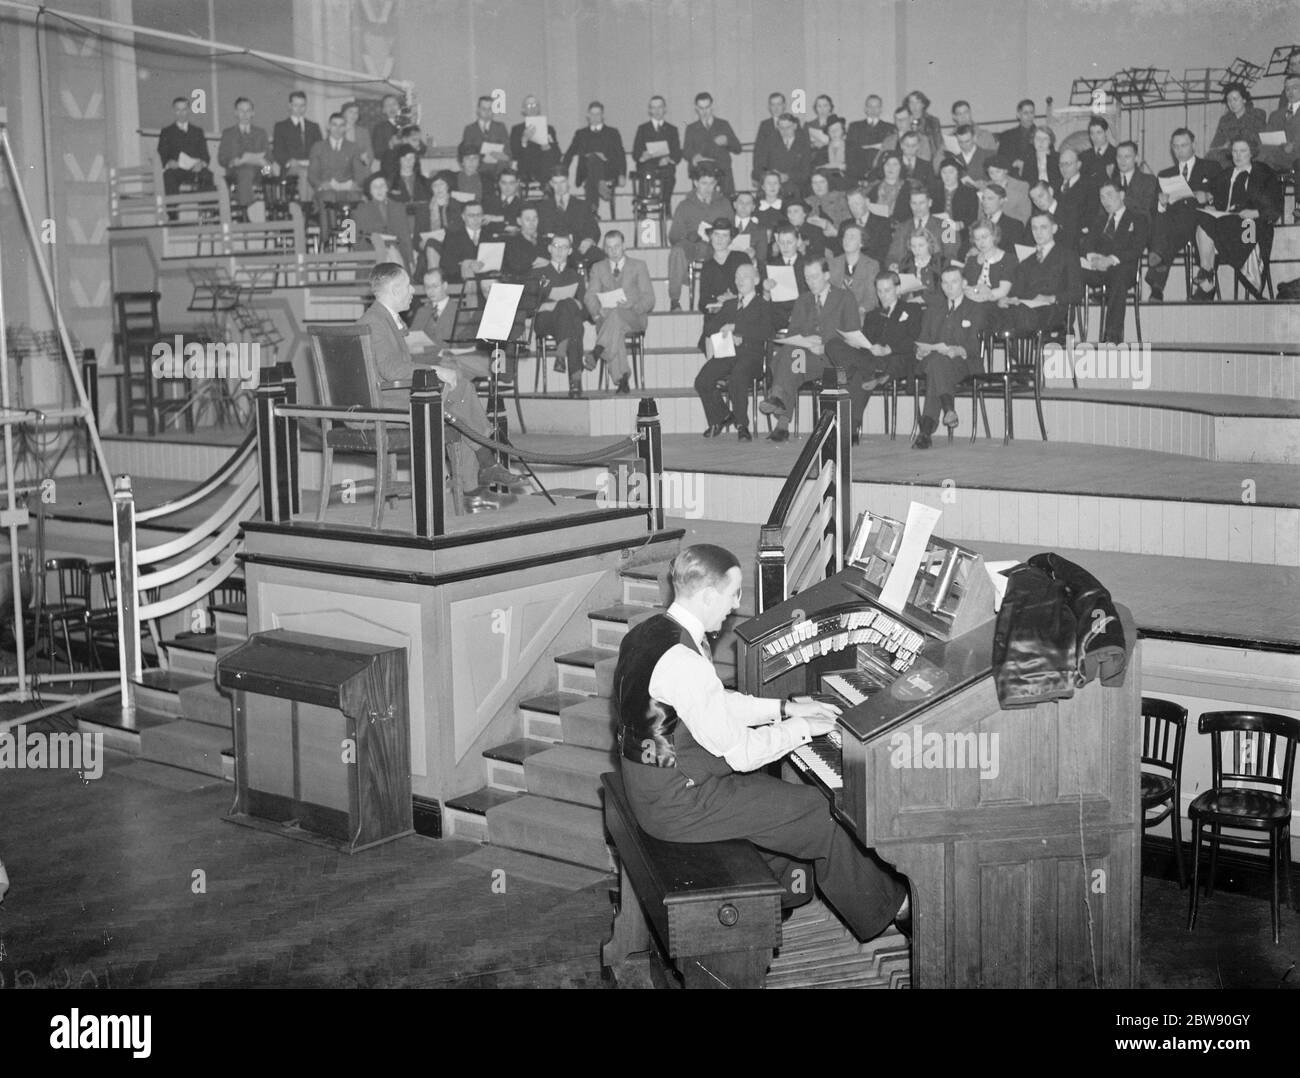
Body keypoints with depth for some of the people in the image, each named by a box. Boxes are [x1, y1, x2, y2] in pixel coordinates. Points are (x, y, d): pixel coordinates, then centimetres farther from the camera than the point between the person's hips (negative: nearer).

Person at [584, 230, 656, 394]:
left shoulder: (638, 266, 17)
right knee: (615, 332, -36)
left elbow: (649, 299, 7)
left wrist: (633, 307, -16)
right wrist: (598, 311, -15)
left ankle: (598, 351, -55)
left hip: (633, 318, -1)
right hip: (606, 318, 1)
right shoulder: (598, 268, 22)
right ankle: (621, 379, -42)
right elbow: (591, 296, 9)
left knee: (616, 313, -38)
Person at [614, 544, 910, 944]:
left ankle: (781, 884, 40)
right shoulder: (683, 663, -29)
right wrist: (800, 728, -9)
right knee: (816, 812, 0)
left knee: (783, 791, 23)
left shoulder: (649, 632, 3)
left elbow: (715, 706, 15)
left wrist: (784, 709, 10)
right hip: (678, 805, -10)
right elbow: (740, 754, -24)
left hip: (651, 786, 10)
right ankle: (884, 905, 18)